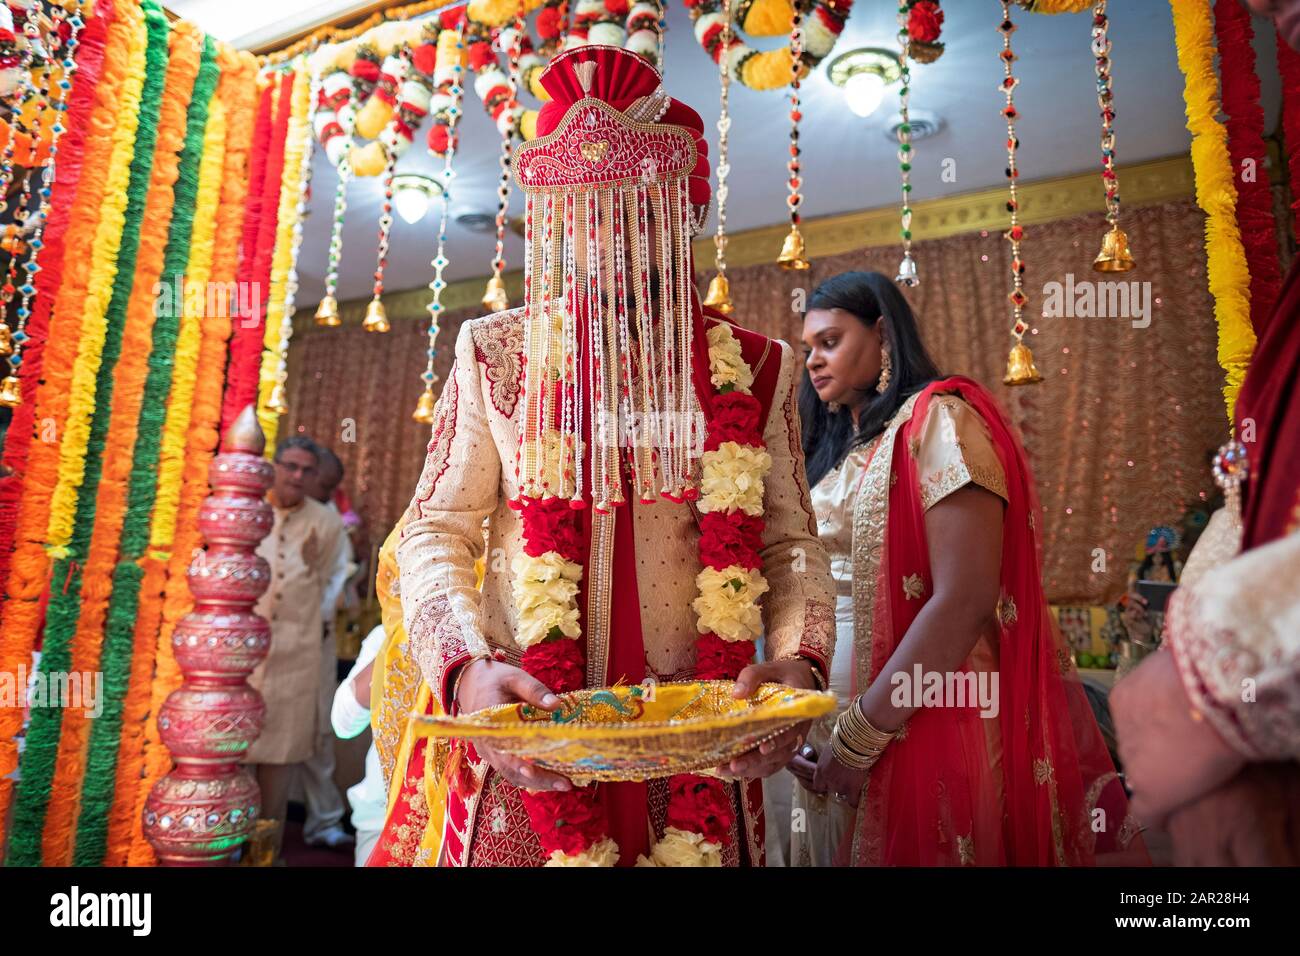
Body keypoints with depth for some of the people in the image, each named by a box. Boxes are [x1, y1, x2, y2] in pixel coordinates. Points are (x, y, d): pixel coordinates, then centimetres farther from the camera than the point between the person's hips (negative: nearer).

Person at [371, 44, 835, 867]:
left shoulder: (754, 369, 4)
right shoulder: (497, 355, 2)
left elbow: (789, 542, 6)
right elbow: (436, 532, 1)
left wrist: (799, 659, -13)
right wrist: (466, 668, -17)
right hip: (525, 747, 0)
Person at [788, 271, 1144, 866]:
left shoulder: (936, 420, -10)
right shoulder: (835, 449, 13)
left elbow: (965, 599, -21)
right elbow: (823, 584, 10)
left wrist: (857, 739, -18)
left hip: (917, 730, -7)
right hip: (828, 720, 7)